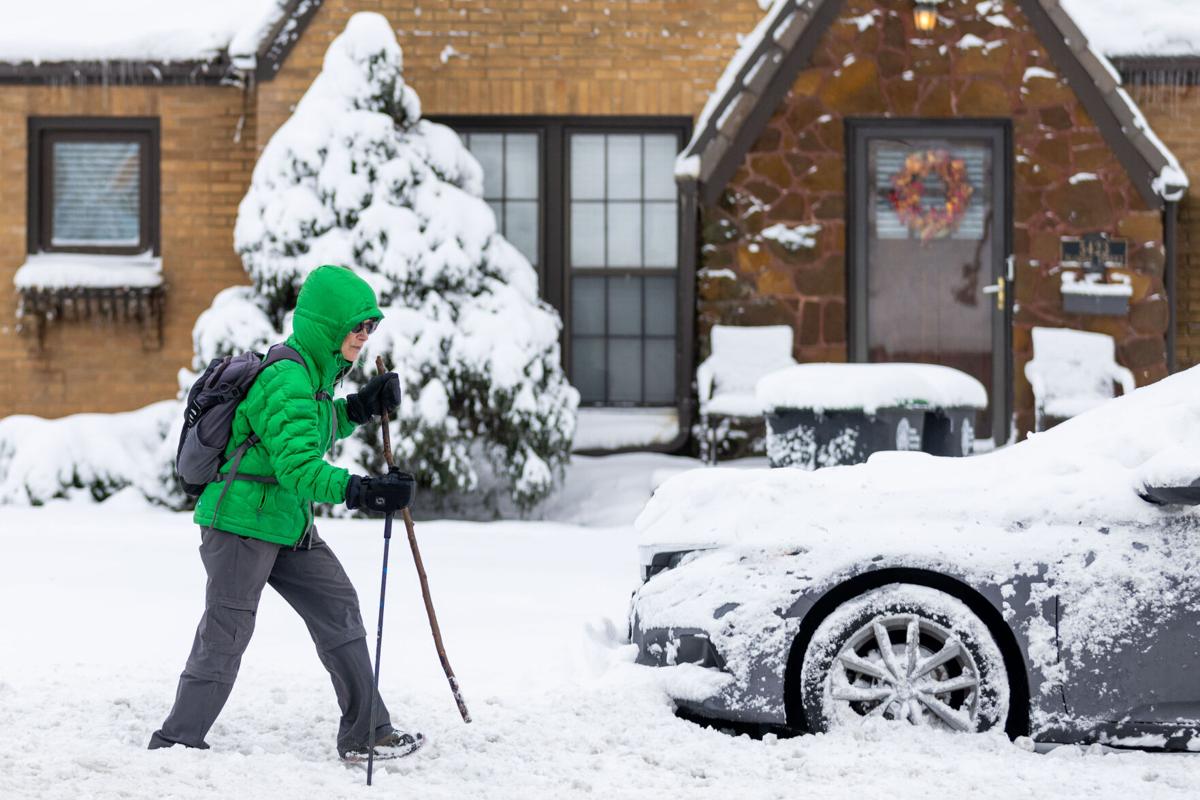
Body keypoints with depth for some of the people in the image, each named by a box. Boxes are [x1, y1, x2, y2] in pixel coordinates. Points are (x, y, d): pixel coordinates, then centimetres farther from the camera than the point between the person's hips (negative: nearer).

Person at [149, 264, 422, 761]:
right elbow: (297, 466, -30)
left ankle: (365, 734, 15)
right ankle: (176, 744, 5)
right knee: (225, 637, -4)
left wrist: (362, 407, 9)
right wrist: (361, 491, -41)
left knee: (338, 609, 9)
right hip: (241, 521, -10)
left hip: (289, 525, 10)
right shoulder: (287, 381, -22)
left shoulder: (317, 370, 9)